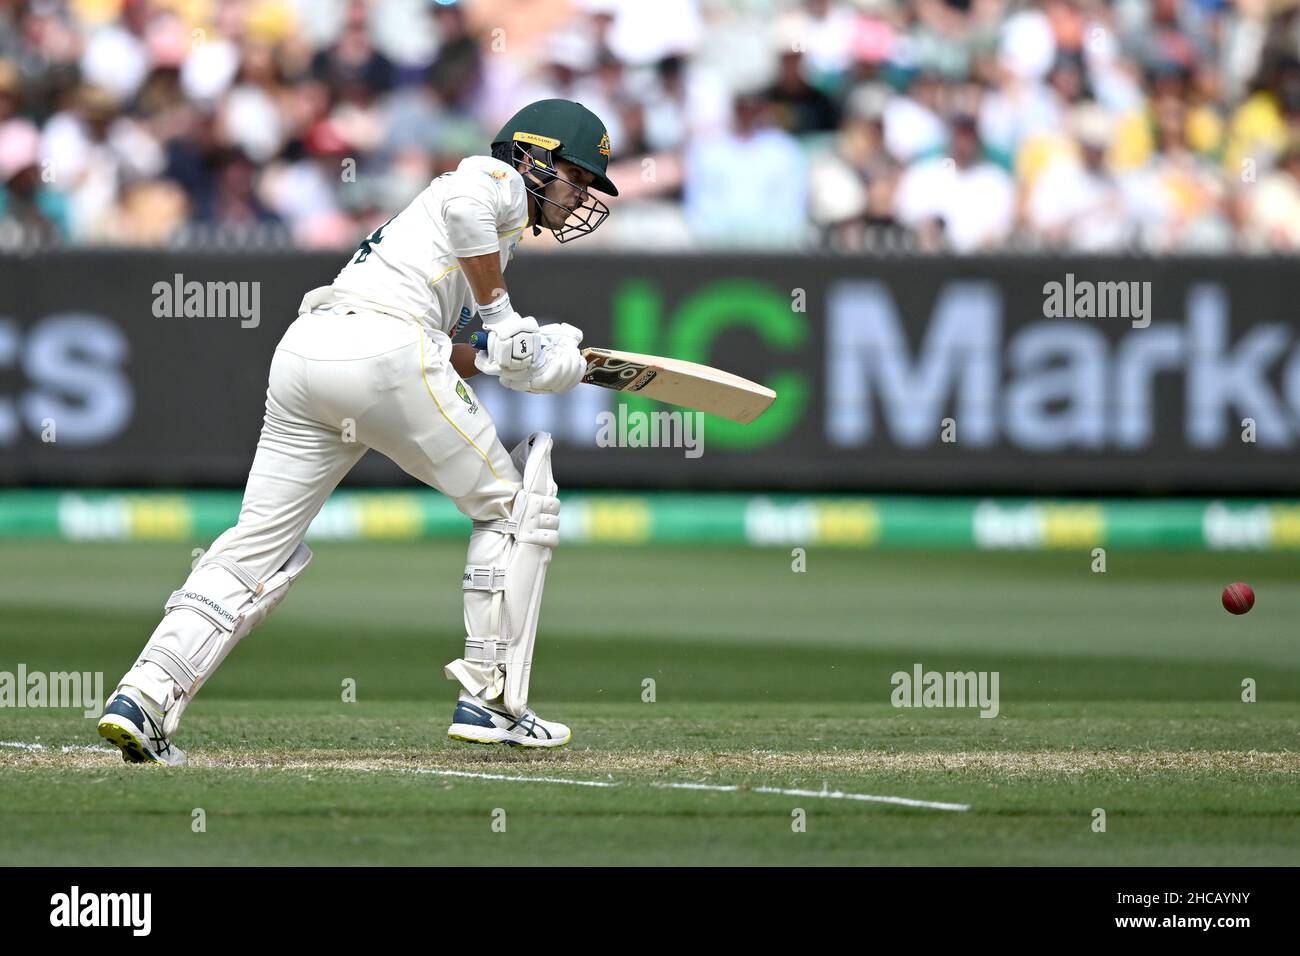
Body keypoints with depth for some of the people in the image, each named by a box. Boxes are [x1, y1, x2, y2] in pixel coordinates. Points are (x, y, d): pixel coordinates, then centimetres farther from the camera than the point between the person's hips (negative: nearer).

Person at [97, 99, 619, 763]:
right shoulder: (499, 180, 10)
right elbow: (462, 203, -15)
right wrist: (498, 313, -7)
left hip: (301, 352, 8)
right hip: (381, 350, -8)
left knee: (259, 548, 7)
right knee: (515, 505, 8)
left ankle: (144, 695, -6)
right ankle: (489, 702, 6)